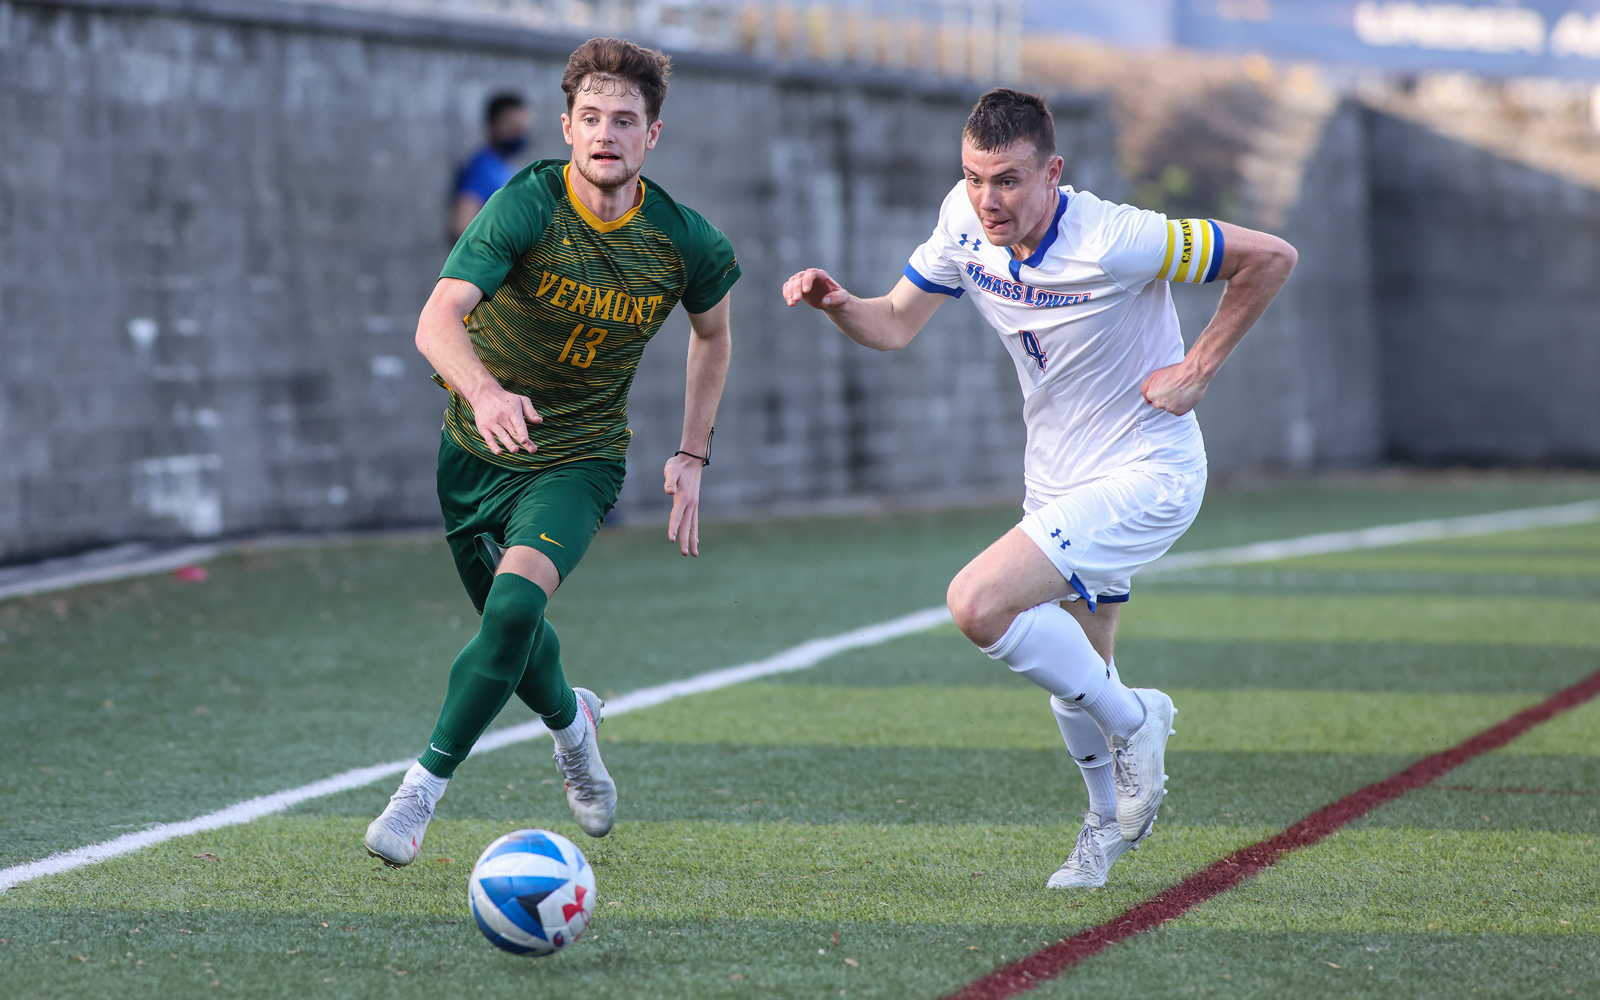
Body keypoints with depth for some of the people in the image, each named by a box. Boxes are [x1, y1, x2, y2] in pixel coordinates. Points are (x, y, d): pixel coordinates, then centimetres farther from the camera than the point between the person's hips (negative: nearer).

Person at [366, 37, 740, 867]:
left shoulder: (685, 242, -13)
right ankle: (571, 721, 51)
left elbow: (712, 331, 11)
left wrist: (693, 458, 6)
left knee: (517, 602, -26)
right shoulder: (526, 207, -22)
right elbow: (437, 320, -36)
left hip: (578, 460, -1)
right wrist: (485, 392, -57)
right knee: (508, 627, 16)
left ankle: (423, 788, -16)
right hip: (475, 450, 1)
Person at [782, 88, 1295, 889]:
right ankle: (1112, 817, 47)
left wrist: (1198, 370, -15)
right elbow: (895, 325, 1)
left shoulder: (1115, 242, -27)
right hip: (1057, 482, 7)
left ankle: (1130, 719, -2)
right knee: (1072, 665, 20)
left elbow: (1271, 258, -17)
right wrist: (836, 304, -19)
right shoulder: (964, 224, -9)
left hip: (1146, 477, -7)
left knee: (977, 604, -23)